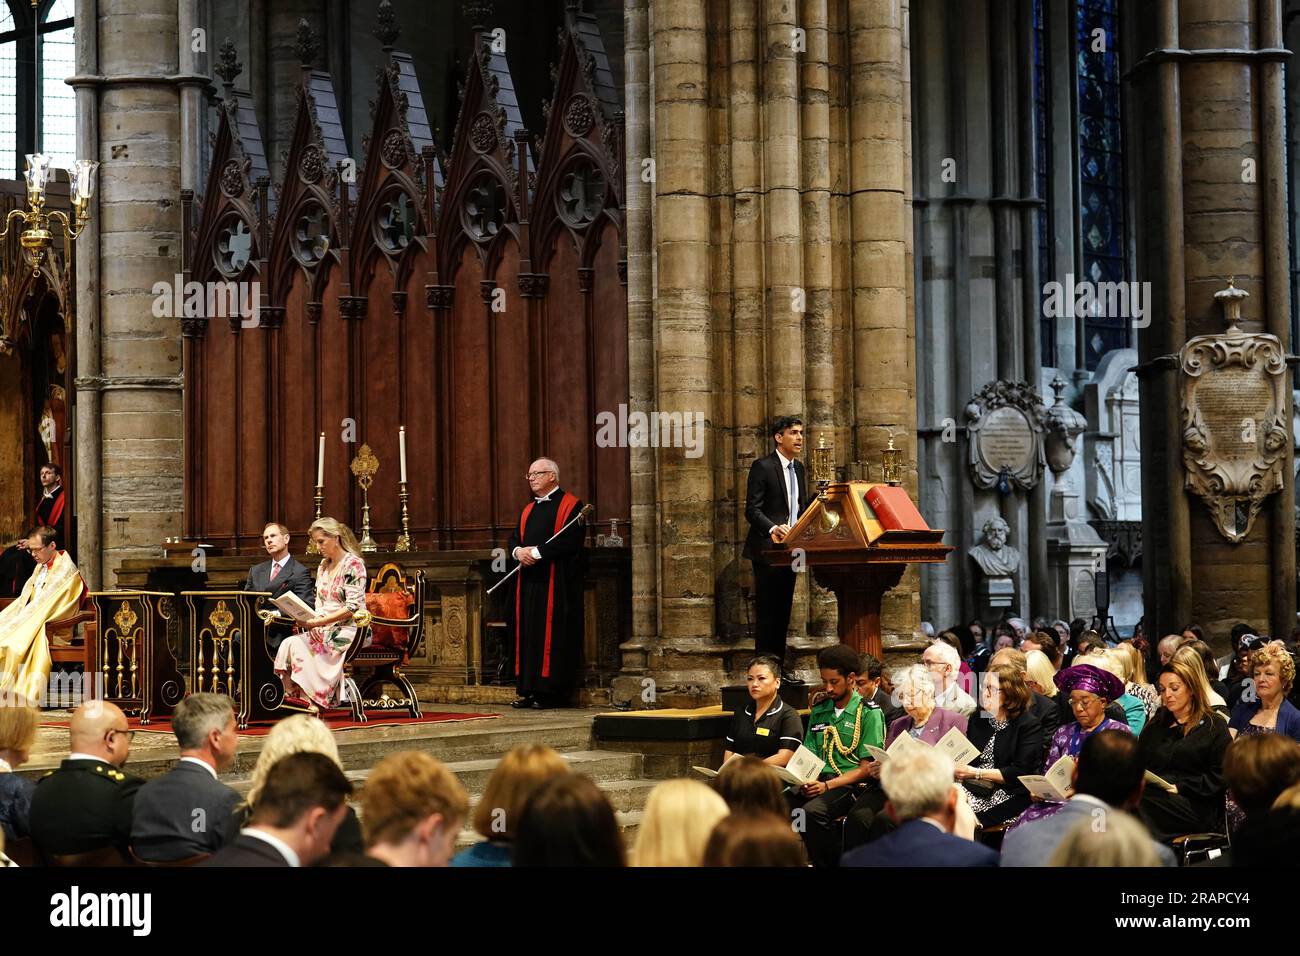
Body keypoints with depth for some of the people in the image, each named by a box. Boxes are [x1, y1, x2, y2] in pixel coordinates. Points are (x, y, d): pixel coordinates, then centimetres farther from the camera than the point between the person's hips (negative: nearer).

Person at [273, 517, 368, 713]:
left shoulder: (353, 564, -8)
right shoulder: (323, 566, 18)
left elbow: (353, 608, -15)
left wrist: (318, 622, -18)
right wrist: (315, 623, -4)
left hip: (347, 629, -7)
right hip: (324, 629, 7)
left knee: (298, 645, -26)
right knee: (288, 644, -20)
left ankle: (309, 702, -23)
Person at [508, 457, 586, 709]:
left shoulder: (570, 506, -4)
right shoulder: (528, 510, 20)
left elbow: (570, 541, -15)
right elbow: (514, 537, 16)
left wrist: (536, 552, -17)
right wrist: (518, 551, -7)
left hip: (555, 582, -7)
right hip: (529, 581, 7)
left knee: (552, 634, -7)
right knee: (528, 634, 5)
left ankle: (551, 691, -5)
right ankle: (529, 690, 8)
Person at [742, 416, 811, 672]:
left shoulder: (798, 468, 15)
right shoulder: (762, 467, -9)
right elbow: (752, 510, -13)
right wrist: (773, 529, -29)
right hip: (768, 548, -7)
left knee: (783, 608, 10)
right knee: (767, 609, -6)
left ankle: (779, 662, 14)